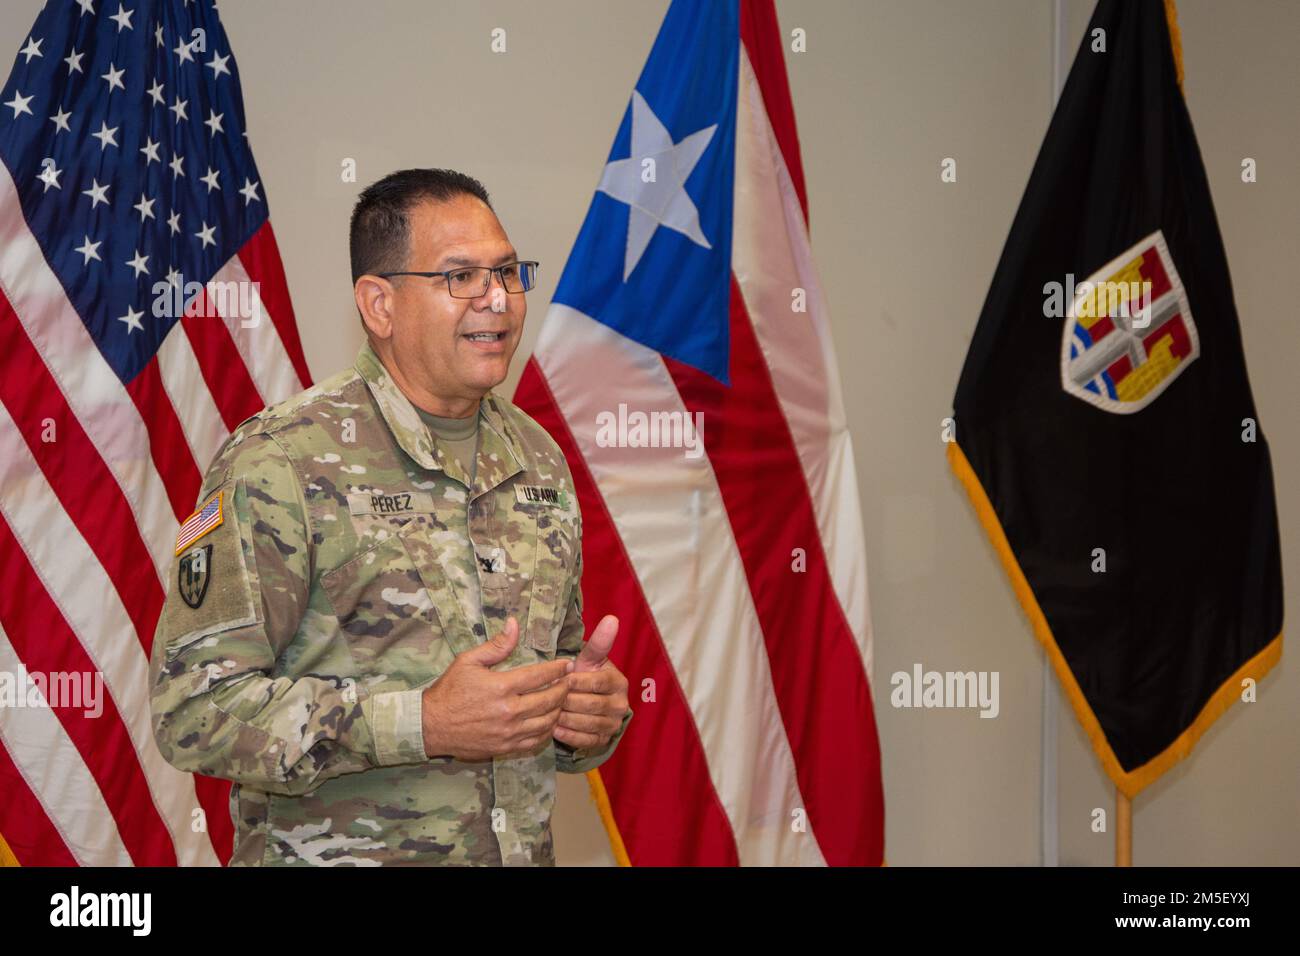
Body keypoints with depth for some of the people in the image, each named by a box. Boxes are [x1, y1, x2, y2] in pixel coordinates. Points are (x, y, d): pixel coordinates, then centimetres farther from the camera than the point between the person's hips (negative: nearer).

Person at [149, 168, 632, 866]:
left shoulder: (540, 460, 5)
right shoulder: (281, 462, -15)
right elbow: (192, 705, -20)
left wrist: (592, 714, -5)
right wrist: (421, 724, -26)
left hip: (524, 849, 6)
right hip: (327, 854, -6)